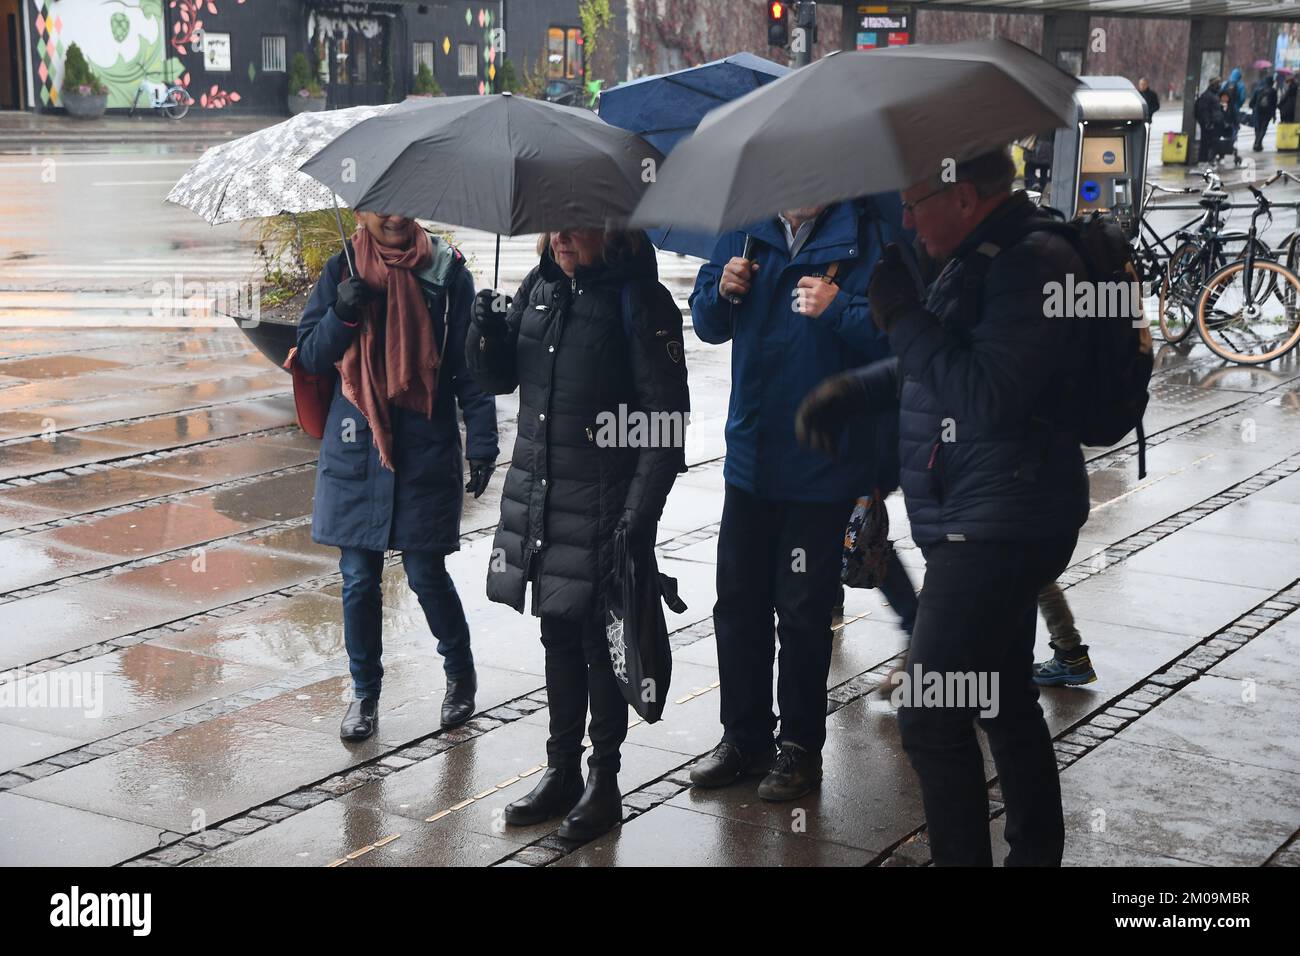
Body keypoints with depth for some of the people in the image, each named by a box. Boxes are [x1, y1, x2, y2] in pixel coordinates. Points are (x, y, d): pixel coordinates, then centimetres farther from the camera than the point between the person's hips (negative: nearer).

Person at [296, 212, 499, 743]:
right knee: (358, 577, 6)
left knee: (425, 573, 1)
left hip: (425, 449, -2)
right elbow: (310, 356, 5)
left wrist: (481, 445, -4)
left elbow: (471, 366, 1)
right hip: (355, 446, 2)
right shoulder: (342, 270, 6)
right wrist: (342, 314, -14)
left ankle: (460, 673, 26)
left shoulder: (447, 274, 1)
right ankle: (364, 693, 23)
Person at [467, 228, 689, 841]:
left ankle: (604, 780, 18)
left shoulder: (639, 301, -11)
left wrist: (642, 510, -18)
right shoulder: (539, 288, 7)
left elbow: (667, 415, -13)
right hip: (536, 488, 6)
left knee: (599, 636, 3)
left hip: (603, 502, -6)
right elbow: (499, 378, 15)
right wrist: (488, 334, -7)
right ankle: (562, 771, 28)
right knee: (557, 633, 15)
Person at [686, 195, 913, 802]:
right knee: (737, 603, 13)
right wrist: (723, 291, -5)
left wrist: (838, 309, -29)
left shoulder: (869, 234, -10)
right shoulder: (749, 230, 7)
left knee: (802, 612, 4)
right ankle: (744, 735, 28)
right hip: (750, 454, 6)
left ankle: (800, 746, 20)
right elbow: (708, 325, 14)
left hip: (822, 463, -5)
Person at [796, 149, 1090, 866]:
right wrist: (852, 389, 13)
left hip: (994, 530, -11)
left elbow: (987, 394, -28)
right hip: (994, 527, 11)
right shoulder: (981, 258, 13)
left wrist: (903, 316, -19)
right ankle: (1036, 853, 33)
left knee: (931, 722, -10)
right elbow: (934, 365, 28)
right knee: (1007, 703, 20)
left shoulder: (1030, 264, -18)